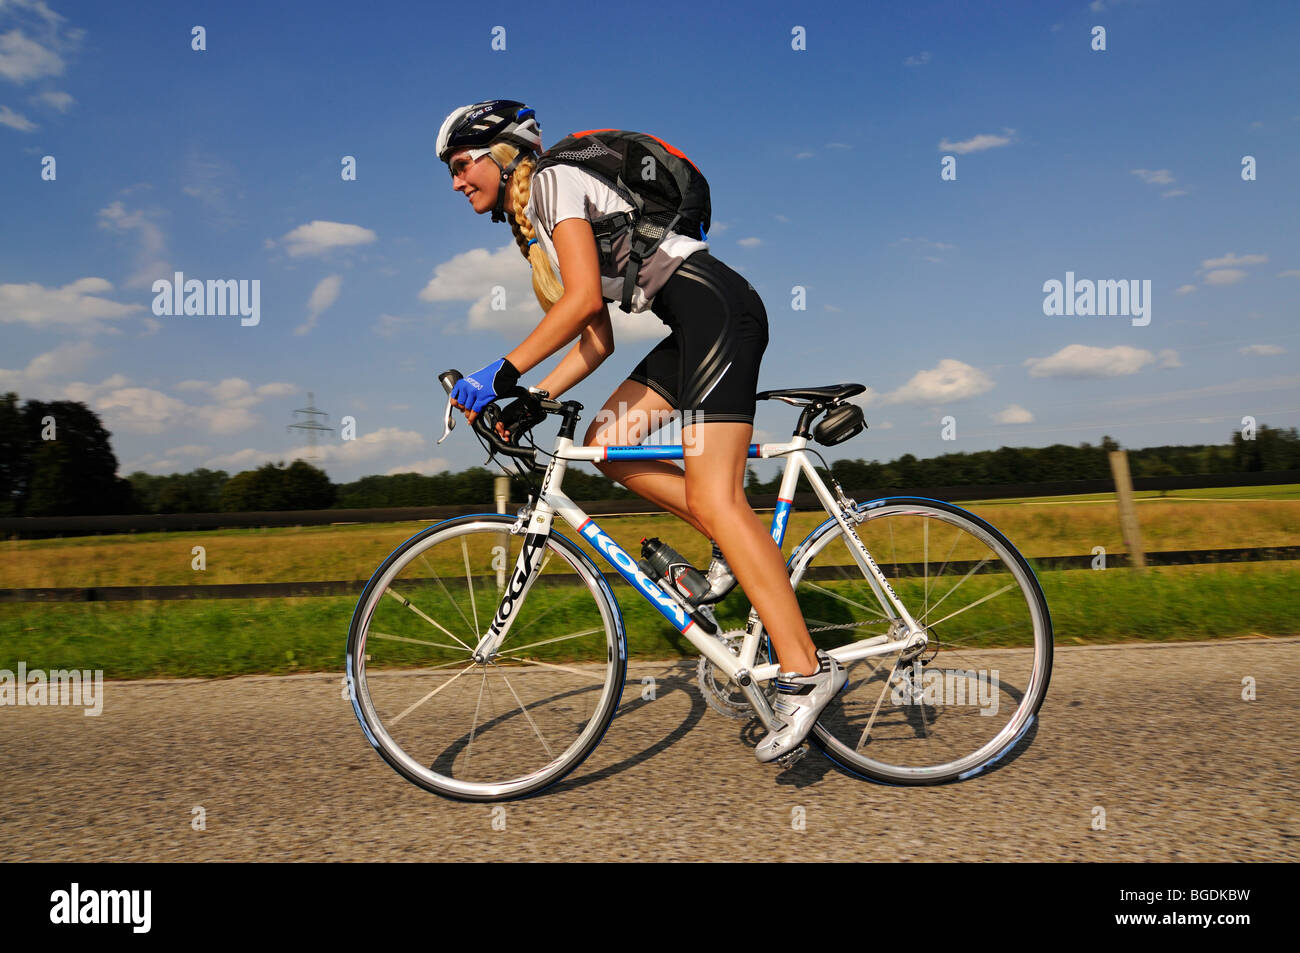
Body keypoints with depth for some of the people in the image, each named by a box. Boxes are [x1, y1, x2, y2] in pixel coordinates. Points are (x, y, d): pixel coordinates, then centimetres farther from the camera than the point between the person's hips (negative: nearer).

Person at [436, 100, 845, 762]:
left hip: (717, 306, -10)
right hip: (694, 329, 10)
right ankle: (740, 544, 7)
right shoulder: (532, 224, 23)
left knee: (712, 499, -15)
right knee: (605, 444, 5)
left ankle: (804, 669, -12)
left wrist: (501, 373, -18)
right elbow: (597, 342, 18)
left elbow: (583, 297, -19)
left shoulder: (555, 181, -3)